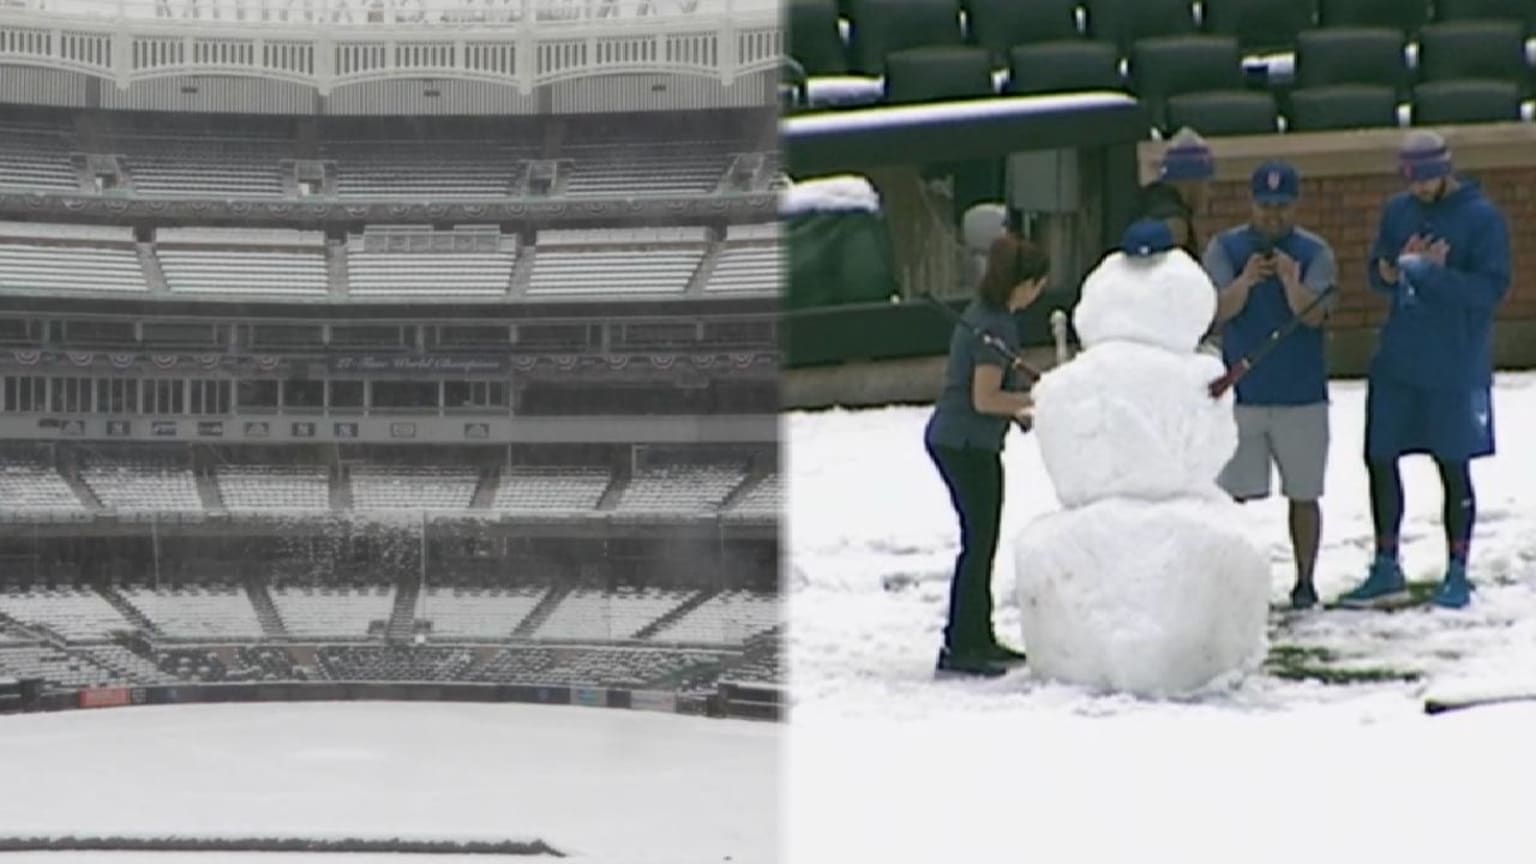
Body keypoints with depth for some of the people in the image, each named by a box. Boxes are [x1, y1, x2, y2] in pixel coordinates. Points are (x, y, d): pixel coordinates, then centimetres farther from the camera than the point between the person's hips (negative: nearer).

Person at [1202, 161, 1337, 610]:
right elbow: (1219, 310, -10)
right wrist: (1245, 282, -30)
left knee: (1303, 494, 4)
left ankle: (1305, 581, 13)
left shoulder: (1315, 253, -1)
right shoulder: (1225, 248, 2)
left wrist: (1291, 282, -34)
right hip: (1240, 391, 0)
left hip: (1301, 393, 0)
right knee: (1232, 493, -2)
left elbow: (1314, 315, -14)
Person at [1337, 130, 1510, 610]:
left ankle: (1457, 574, 13)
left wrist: (1427, 271, -23)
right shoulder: (1398, 211, 8)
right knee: (1380, 460, 6)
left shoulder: (1482, 218, -9)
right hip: (1396, 362, 5)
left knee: (1453, 467, 3)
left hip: (1455, 367, -5)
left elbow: (1492, 287, -16)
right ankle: (1386, 570, 18)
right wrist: (1402, 267, -12)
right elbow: (1377, 273, 11)